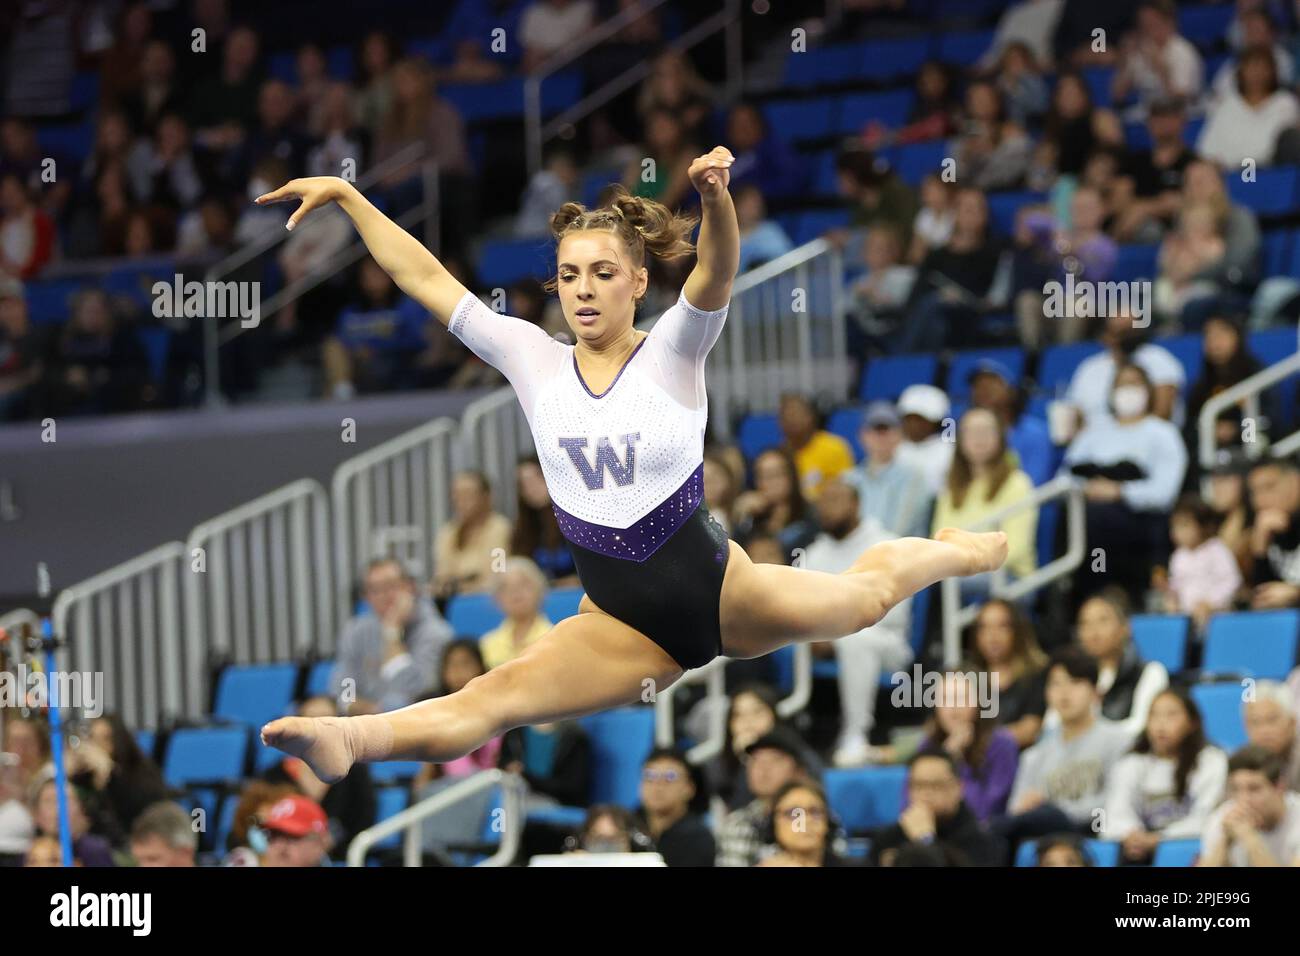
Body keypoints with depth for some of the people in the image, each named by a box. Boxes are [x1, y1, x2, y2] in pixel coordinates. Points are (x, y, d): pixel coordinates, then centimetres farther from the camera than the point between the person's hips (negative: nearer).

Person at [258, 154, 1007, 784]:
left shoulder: (671, 354, -10)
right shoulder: (535, 360, -1)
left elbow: (717, 276, -31)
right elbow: (427, 279, -2)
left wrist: (715, 196, -52)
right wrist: (346, 195, -8)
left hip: (719, 590, -1)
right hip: (626, 624, 1)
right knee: (496, 696, -24)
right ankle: (348, 740, -49)